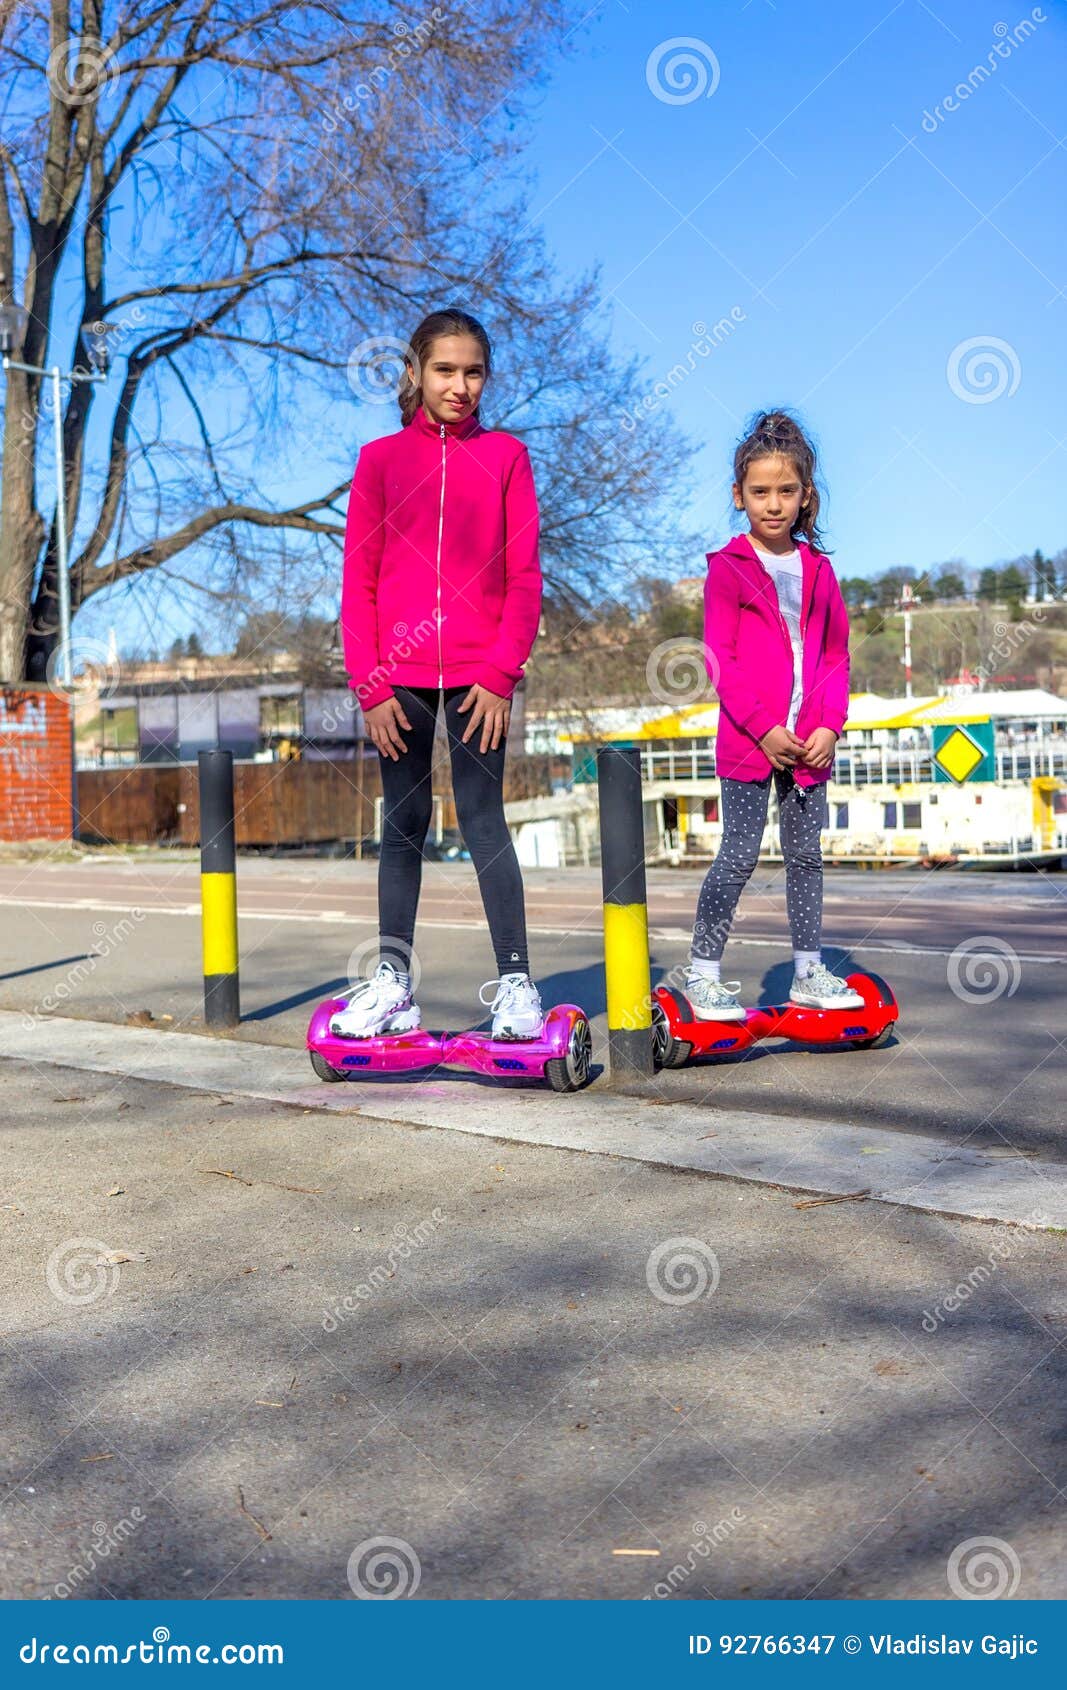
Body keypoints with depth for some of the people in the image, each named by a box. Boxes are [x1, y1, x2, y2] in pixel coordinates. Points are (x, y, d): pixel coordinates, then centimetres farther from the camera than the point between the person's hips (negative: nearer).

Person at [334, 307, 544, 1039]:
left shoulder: (505, 455, 5)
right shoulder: (381, 458, 7)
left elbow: (524, 576, 1)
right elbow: (359, 580, 4)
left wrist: (500, 673, -8)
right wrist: (370, 685, -3)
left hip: (477, 673, -1)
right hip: (400, 674, 2)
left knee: (484, 820, -2)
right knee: (402, 823, 7)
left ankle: (516, 980, 3)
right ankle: (393, 981, 13)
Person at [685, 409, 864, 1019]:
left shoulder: (818, 569, 11)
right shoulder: (728, 568, -3)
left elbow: (836, 653, 12)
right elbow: (720, 659, -8)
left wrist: (830, 723, -2)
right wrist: (764, 727, -15)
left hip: (809, 739, 5)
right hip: (748, 738, -4)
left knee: (806, 854, 11)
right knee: (740, 854, -4)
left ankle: (810, 972, 21)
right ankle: (704, 973, 5)